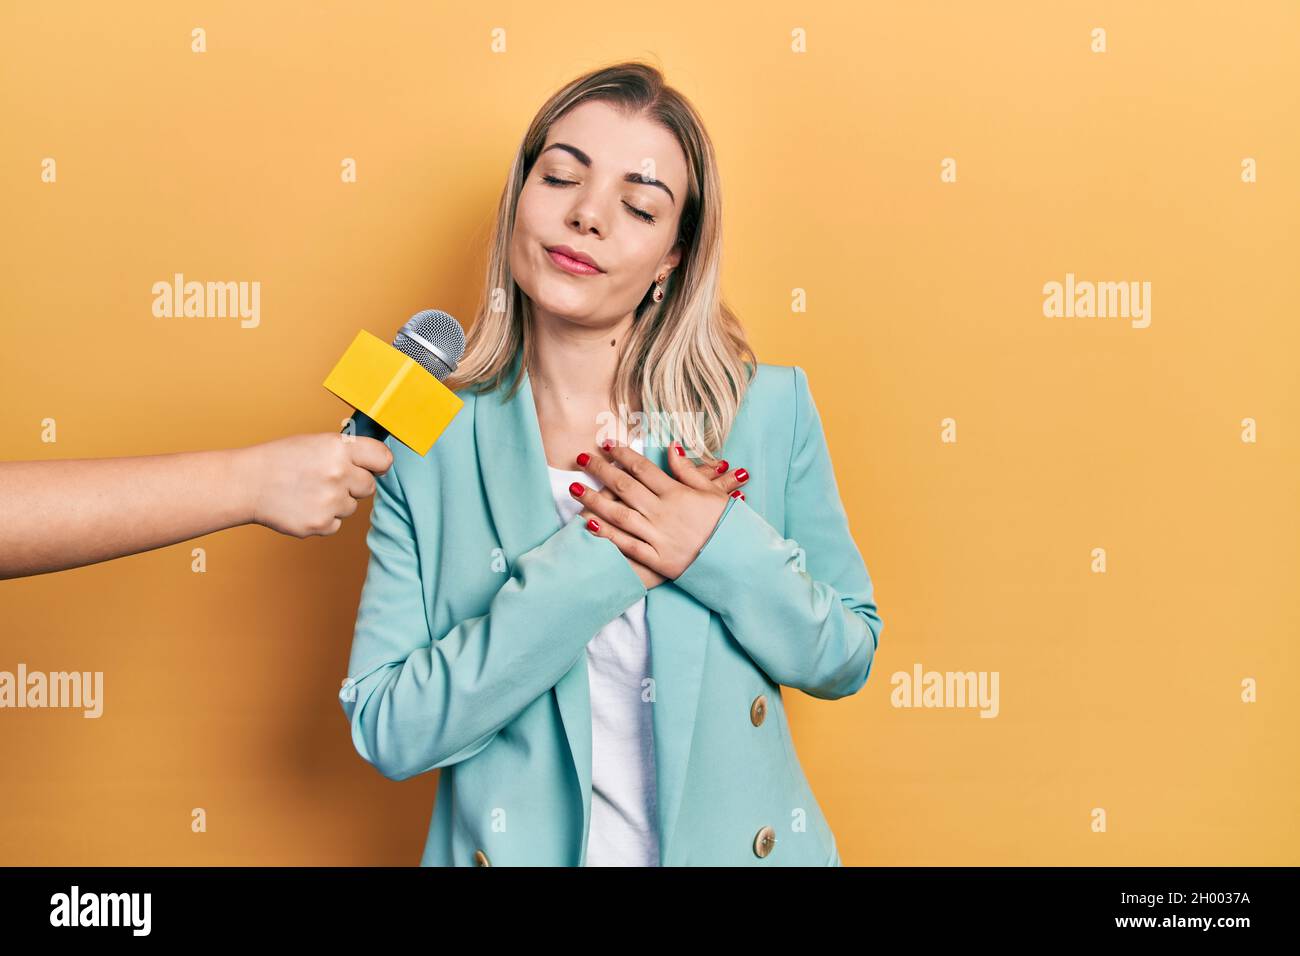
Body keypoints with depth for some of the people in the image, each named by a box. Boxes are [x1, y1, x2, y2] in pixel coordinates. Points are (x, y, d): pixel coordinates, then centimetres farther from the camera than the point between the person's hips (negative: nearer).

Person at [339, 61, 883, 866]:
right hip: (514, 843, 0)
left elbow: (846, 658, -3)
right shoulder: (431, 445, -10)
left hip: (732, 841, 1)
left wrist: (725, 549, -21)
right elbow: (387, 730, -15)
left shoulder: (768, 409, -9)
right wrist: (594, 563, -24)